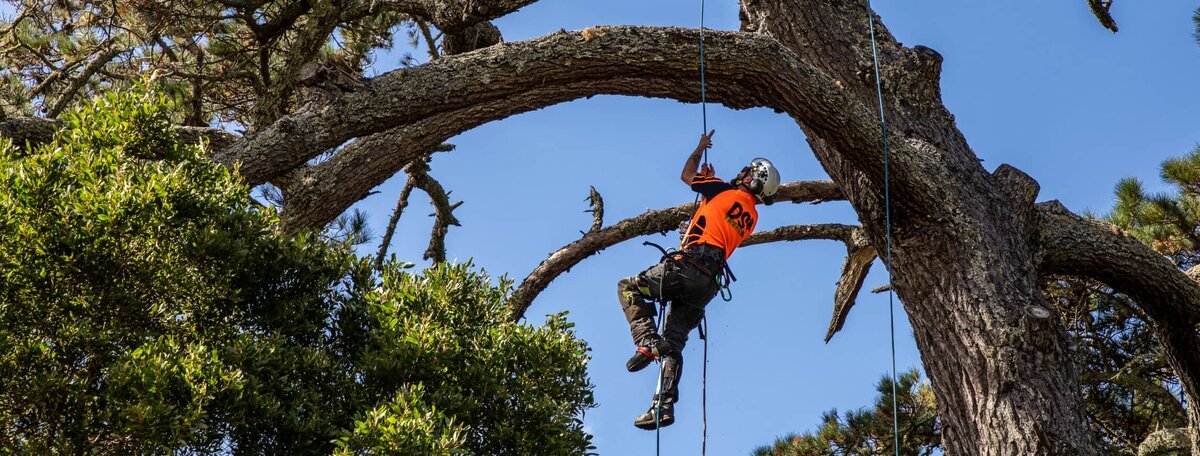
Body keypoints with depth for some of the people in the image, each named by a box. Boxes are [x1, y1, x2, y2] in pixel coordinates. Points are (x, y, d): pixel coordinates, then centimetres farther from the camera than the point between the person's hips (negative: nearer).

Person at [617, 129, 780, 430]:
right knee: (673, 343, 6)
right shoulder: (751, 219, 21)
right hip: (708, 283, 7)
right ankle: (664, 405, -5)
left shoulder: (728, 192, 3)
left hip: (688, 266, -7)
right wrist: (712, 183, 42)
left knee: (628, 288, 5)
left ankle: (647, 341, -15)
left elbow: (687, 175, 16)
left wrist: (700, 148, 32)